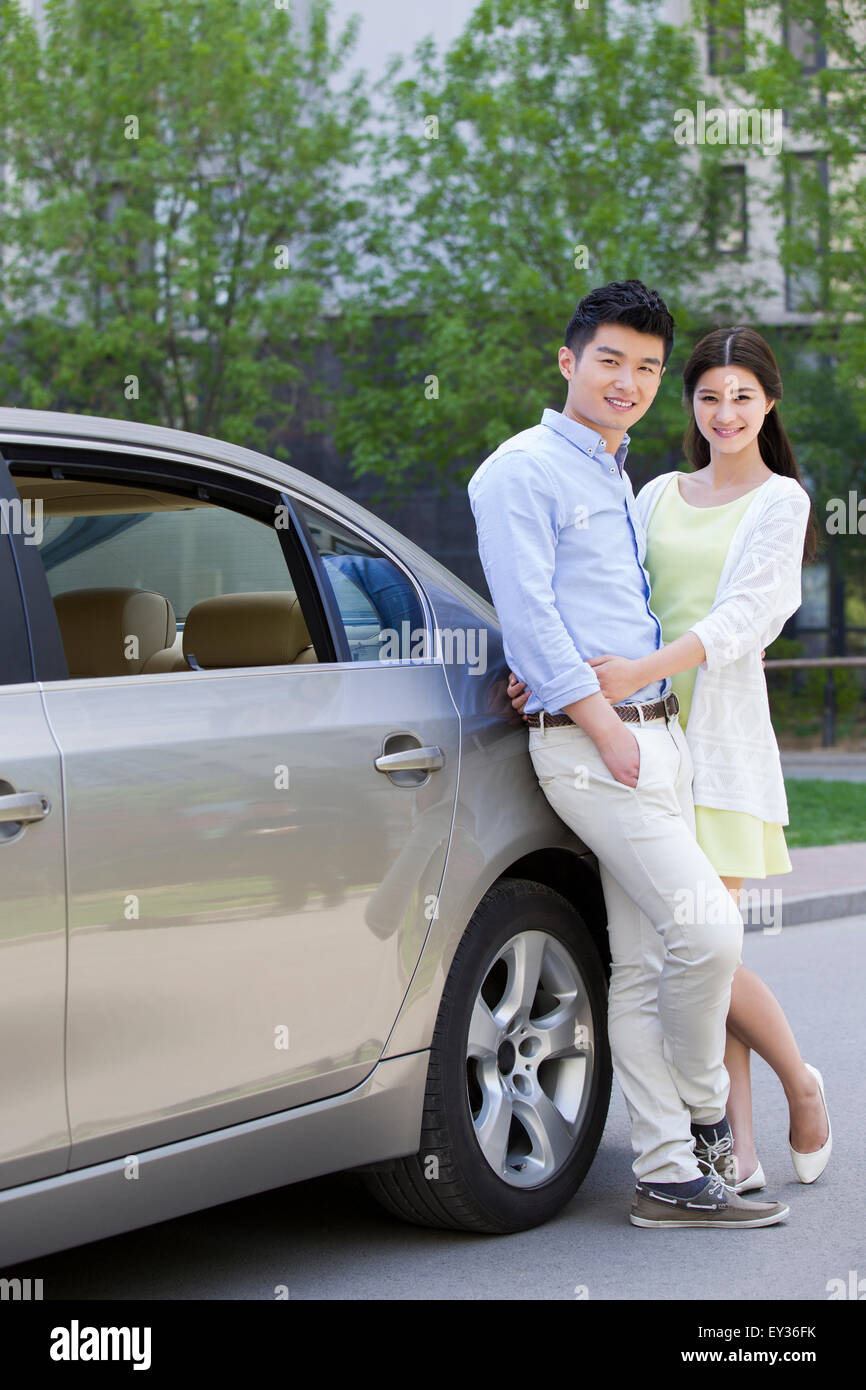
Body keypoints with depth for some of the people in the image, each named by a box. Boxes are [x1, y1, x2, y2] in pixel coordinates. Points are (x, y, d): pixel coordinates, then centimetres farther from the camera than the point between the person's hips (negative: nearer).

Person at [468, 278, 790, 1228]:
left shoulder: (618, 480, 22)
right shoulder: (524, 470, -6)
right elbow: (528, 616, -13)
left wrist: (657, 729, 18)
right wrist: (606, 730, -16)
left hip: (656, 731, 9)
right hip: (587, 740, -8)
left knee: (645, 963, 7)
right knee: (707, 928, -14)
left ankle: (668, 1176, 10)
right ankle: (702, 1107, 10)